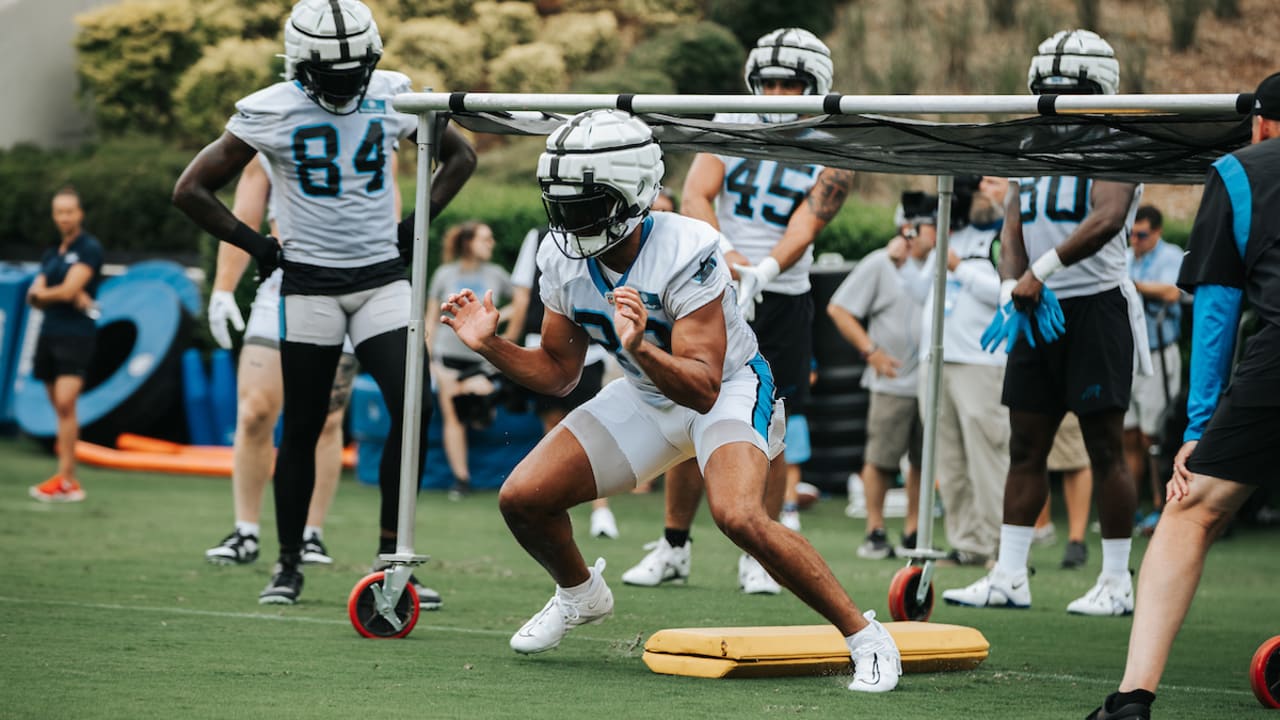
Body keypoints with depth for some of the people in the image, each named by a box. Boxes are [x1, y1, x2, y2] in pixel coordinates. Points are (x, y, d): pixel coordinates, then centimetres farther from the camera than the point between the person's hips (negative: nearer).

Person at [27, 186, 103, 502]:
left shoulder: (89, 248, -2)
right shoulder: (50, 254, 19)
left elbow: (68, 290, -12)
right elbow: (34, 298, 8)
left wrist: (43, 292, 6)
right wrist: (69, 295, -9)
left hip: (76, 336, -7)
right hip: (49, 333, 7)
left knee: (65, 404, -17)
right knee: (59, 408, 5)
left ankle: (64, 479, -19)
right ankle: (71, 482, 8)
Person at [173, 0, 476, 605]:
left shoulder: (392, 97, 0)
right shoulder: (271, 111, -9)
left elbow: (459, 156, 16)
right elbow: (191, 189, -3)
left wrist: (415, 223, 5)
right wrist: (254, 244, -5)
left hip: (382, 278, 2)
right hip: (309, 283, -2)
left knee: (413, 412, -12)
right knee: (302, 428, 3)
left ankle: (390, 557, -2)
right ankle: (288, 566, 15)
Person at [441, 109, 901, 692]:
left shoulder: (686, 252, -32)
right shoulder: (562, 260, -12)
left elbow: (703, 389, -35)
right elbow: (558, 373, 2)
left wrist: (639, 347, -51)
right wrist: (492, 346, -13)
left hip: (729, 389, -6)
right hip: (648, 396, 7)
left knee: (738, 516, -34)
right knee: (523, 499, -4)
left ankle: (864, 636, -18)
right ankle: (581, 595, 30)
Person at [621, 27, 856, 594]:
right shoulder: (730, 126, 4)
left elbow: (804, 229, -14)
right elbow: (695, 196, -8)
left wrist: (761, 271, -32)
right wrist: (725, 257, -25)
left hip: (781, 304, -1)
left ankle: (758, 557, 11)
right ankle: (673, 548, 14)